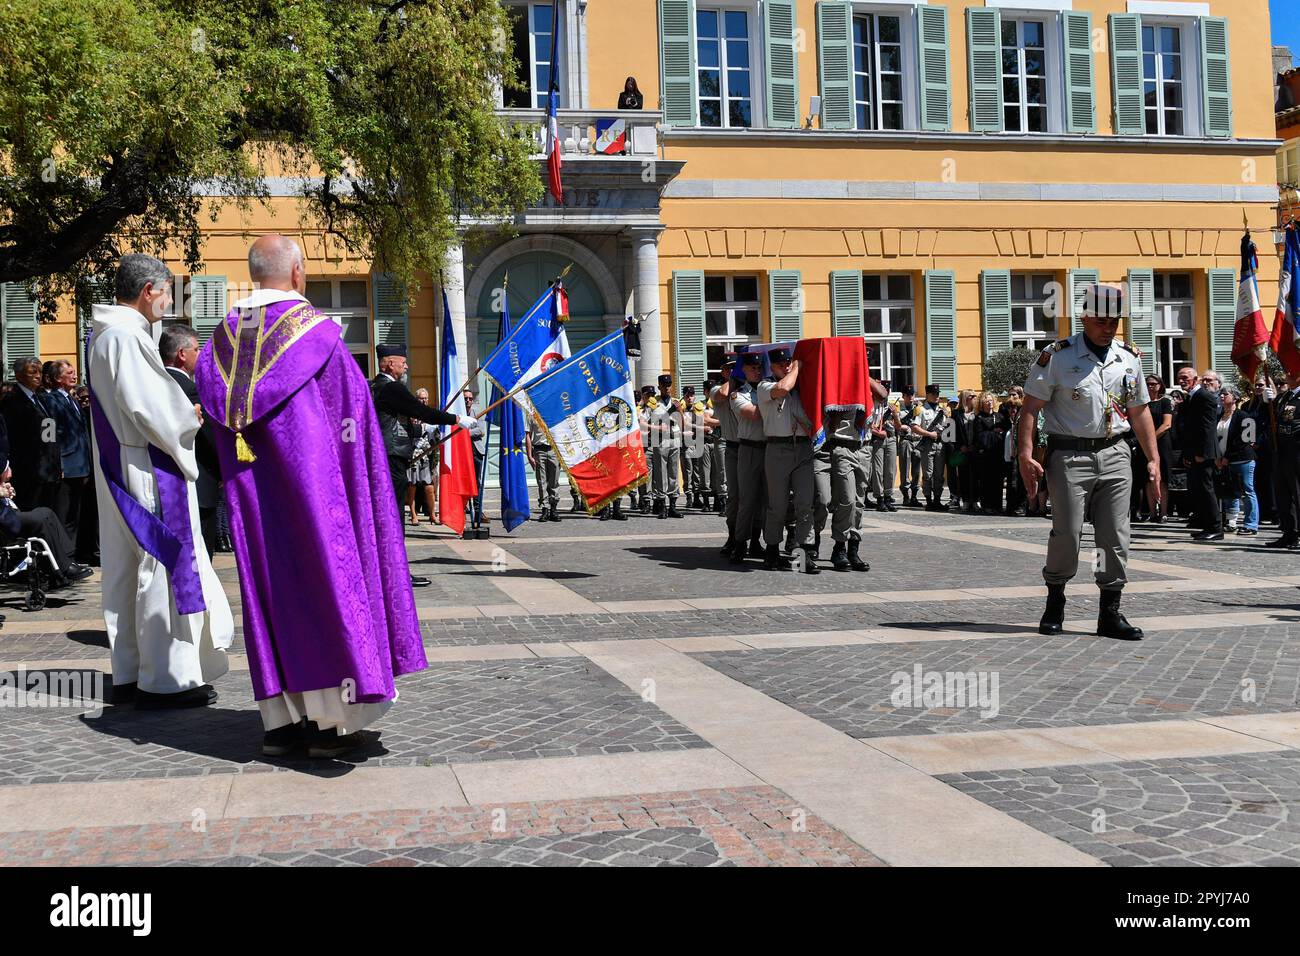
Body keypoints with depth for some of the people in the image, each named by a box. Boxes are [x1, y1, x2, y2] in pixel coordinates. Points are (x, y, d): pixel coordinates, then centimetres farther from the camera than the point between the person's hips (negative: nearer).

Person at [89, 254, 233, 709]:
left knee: (128, 570, 12)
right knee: (163, 568, -5)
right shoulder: (125, 336, -17)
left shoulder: (106, 334, 15)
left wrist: (182, 412, 10)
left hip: (121, 471, 10)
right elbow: (146, 407, -22)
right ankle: (165, 679, -1)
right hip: (149, 471, -10)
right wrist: (190, 420, -6)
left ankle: (130, 673, 19)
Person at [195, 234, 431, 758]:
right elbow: (354, 407, -7)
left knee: (269, 585, 9)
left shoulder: (223, 338, 7)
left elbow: (211, 402, 9)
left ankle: (280, 719, 12)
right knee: (326, 577, 0)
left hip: (250, 491, 5)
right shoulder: (317, 330, -8)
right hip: (313, 477, -5)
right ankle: (331, 720, 0)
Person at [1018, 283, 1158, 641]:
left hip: (1115, 456, 4)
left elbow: (1140, 411, 18)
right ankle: (1055, 602, 17)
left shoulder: (1129, 359, 11)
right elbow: (1030, 407, -5)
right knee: (1067, 532, -4)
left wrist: (1153, 458, 13)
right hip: (1070, 456, -4)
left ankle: (1110, 613, 9)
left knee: (1115, 535, 2)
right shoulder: (1057, 356, -4)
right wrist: (1026, 455, -14)